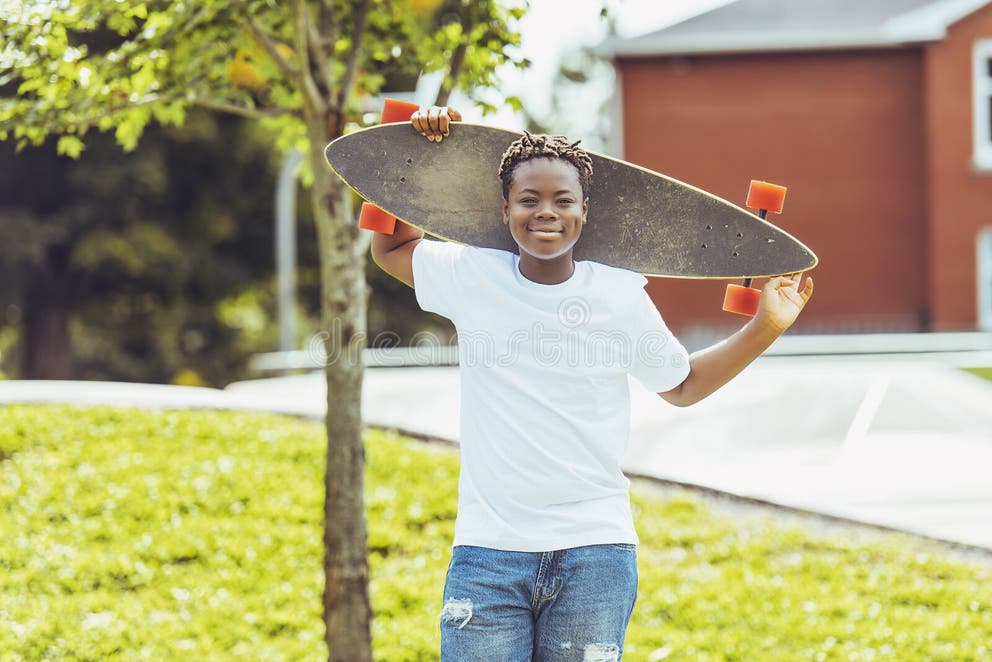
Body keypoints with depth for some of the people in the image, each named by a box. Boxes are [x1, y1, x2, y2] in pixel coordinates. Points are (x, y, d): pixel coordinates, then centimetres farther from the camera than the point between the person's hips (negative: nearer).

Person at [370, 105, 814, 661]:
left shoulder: (620, 297, 3)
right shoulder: (470, 277, 3)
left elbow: (683, 385, 18)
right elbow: (391, 246, 22)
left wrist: (767, 328, 10)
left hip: (594, 554, 0)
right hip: (487, 552, 0)